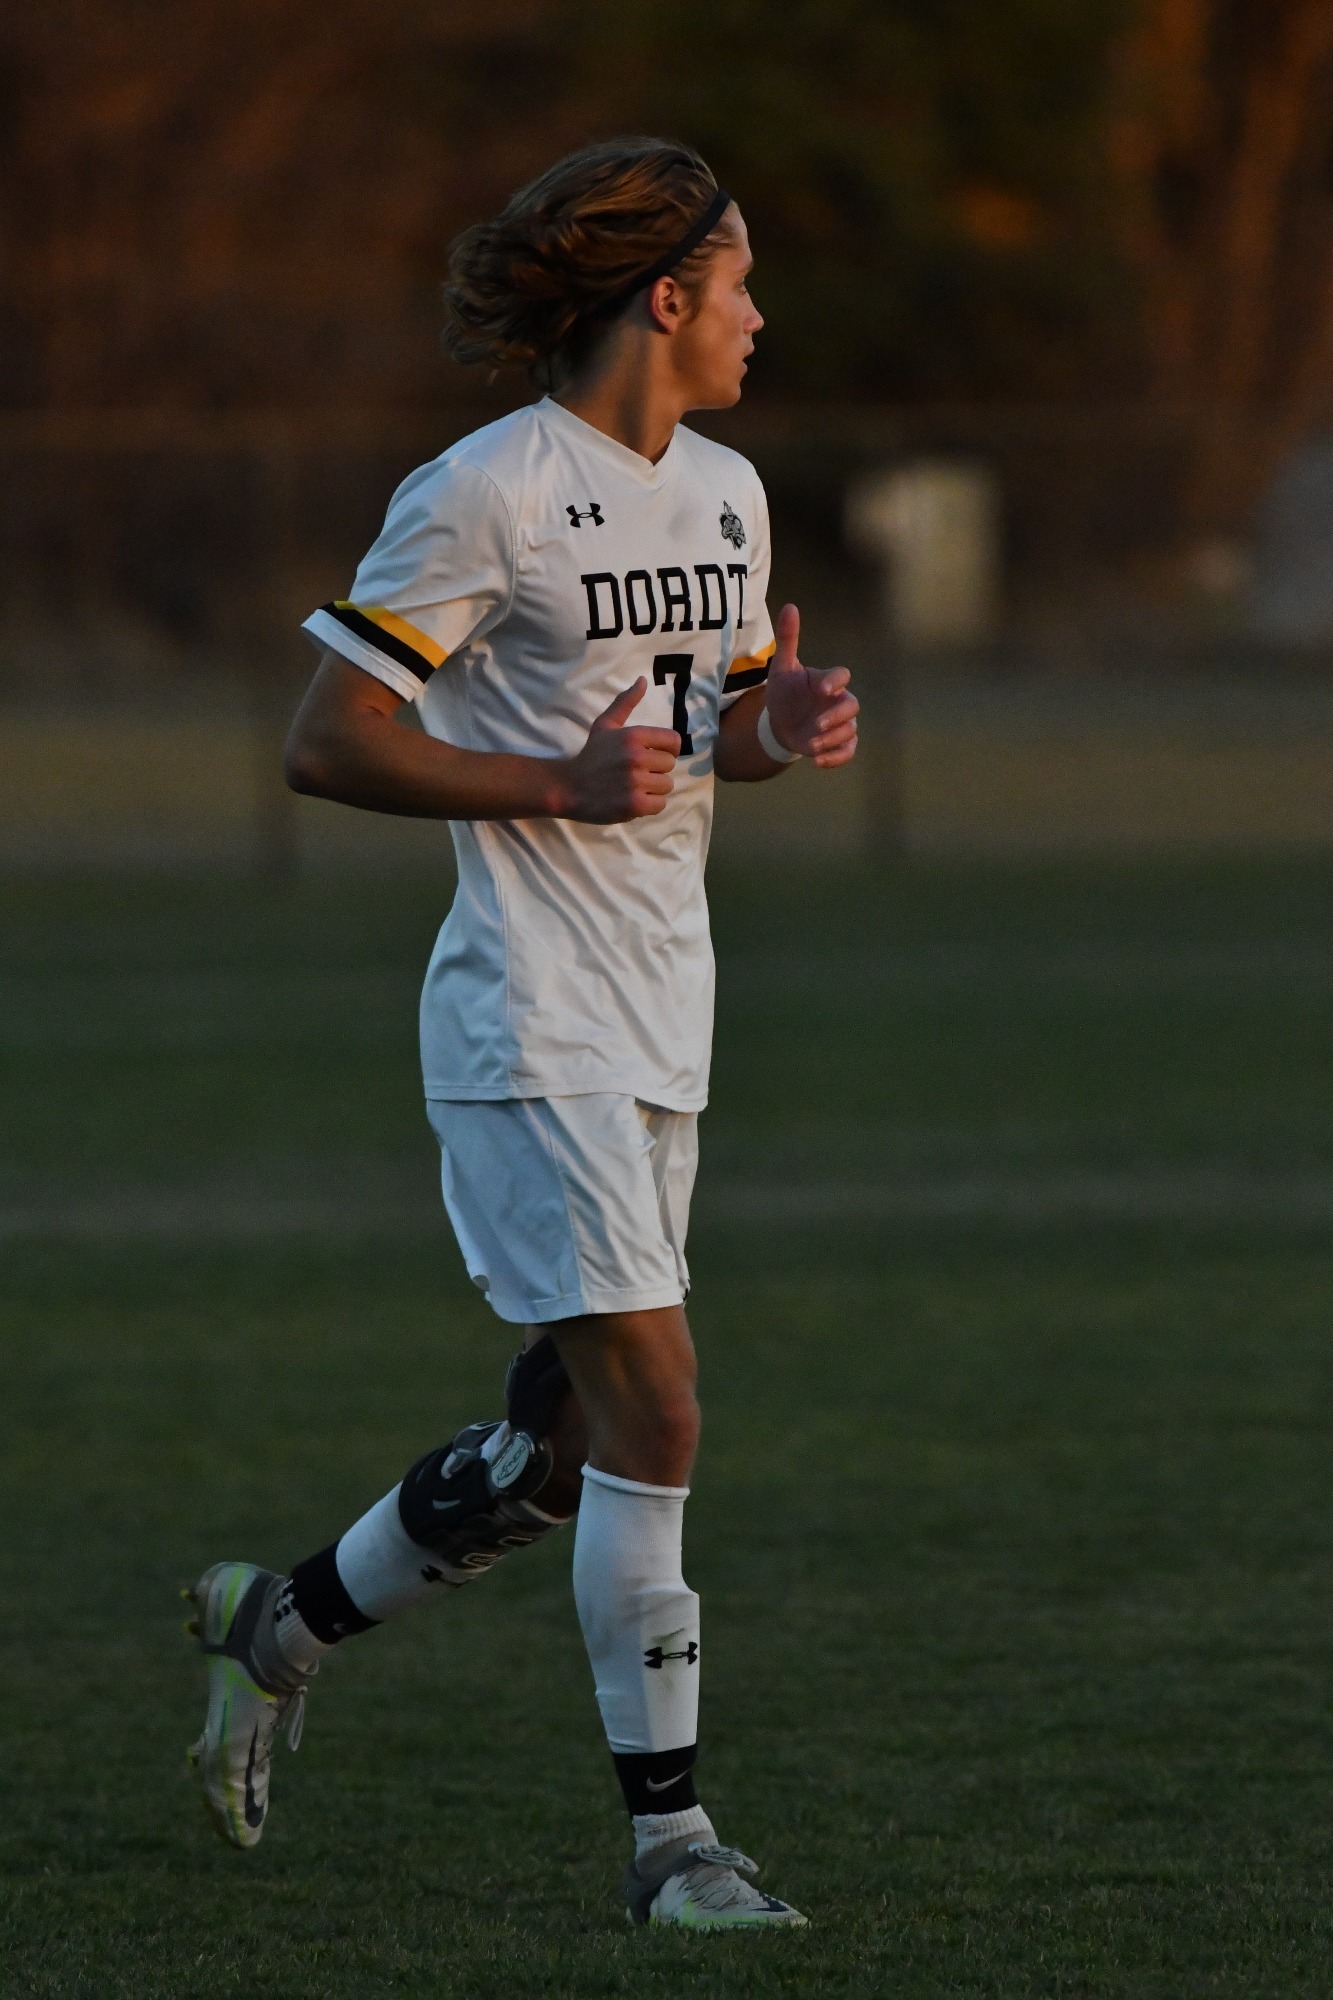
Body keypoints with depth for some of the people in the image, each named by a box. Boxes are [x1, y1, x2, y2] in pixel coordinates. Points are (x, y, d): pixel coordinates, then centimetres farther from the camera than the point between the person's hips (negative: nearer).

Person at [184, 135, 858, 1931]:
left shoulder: (726, 493, 12)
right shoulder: (487, 496, -12)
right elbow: (327, 745, -11)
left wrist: (782, 723, 1)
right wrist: (560, 785, -19)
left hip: (661, 1025, 8)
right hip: (531, 1026, -8)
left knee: (563, 1450, 11)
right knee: (653, 1407, -14)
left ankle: (280, 1624, 34)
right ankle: (669, 1834, -8)